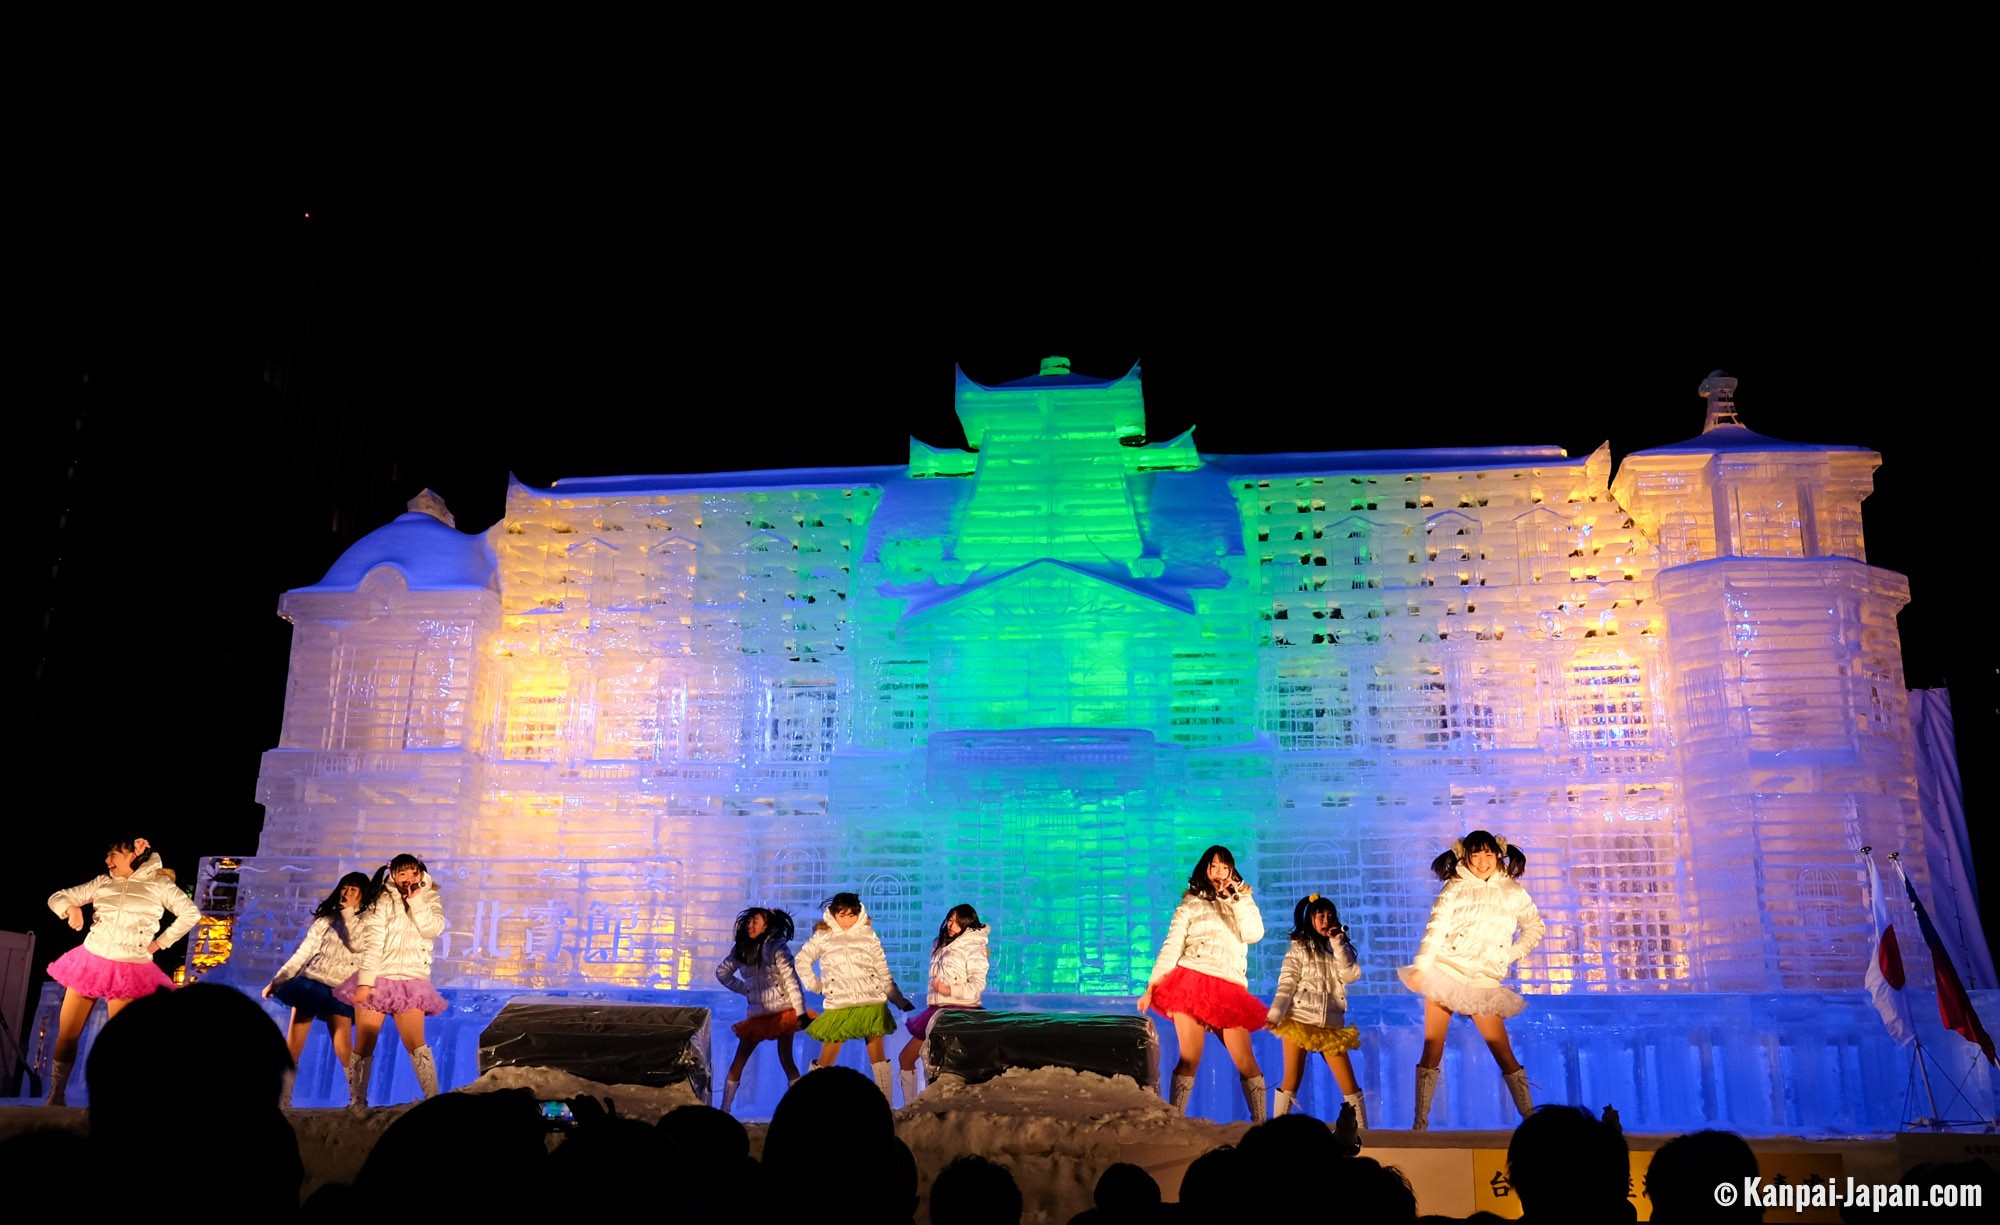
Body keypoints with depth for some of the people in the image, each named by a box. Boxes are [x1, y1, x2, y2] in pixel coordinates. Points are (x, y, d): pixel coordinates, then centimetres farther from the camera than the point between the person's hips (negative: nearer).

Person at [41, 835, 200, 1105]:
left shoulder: (159, 884, 1)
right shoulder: (102, 882, 10)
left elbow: (191, 913, 2)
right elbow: (57, 897, 14)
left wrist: (159, 943, 0)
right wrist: (72, 909, -8)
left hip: (128, 972, -3)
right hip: (89, 963, 4)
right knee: (66, 1035, 2)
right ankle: (55, 1098, 12)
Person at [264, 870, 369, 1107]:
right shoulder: (326, 919, 13)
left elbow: (356, 945, -14)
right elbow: (303, 952, 11)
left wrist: (348, 911, -11)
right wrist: (277, 979, 5)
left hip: (338, 992, -3)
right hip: (309, 983, 3)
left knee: (343, 1049, -14)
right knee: (292, 1048, -2)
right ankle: (282, 1101, 7)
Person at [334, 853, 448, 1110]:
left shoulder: (428, 899, 8)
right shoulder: (383, 900, -3)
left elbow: (434, 929, -9)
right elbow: (372, 942, -10)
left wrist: (416, 902, -14)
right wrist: (364, 981, -17)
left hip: (410, 982, 1)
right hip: (376, 979, -1)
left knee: (416, 1045, -6)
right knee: (363, 1046, 1)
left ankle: (434, 1100, -5)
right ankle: (356, 1103, 13)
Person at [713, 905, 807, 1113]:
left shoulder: (776, 947, -12)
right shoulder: (741, 949, 3)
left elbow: (791, 981, -15)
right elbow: (722, 972, 15)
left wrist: (801, 1013, -19)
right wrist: (745, 990, 5)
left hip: (783, 1012, -5)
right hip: (757, 1014, 5)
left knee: (785, 1058, -3)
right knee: (739, 1060, 4)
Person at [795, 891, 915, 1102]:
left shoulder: (868, 936, 7)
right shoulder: (823, 937, 7)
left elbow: (884, 974, 8)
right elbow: (802, 960, 16)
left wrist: (901, 1001, 4)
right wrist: (815, 986, 6)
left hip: (871, 1003, 0)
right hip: (838, 1007, 0)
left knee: (878, 1058, -1)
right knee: (825, 1061, 2)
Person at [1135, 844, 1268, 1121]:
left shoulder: (1240, 904, 21)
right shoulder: (1191, 904, 13)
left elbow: (1254, 934, 1)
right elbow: (1171, 947, 5)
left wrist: (1238, 897, -1)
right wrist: (1151, 986, -4)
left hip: (1229, 991, 2)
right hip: (1193, 983, -2)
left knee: (1246, 1061, -5)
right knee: (1190, 1058, -10)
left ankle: (1261, 1121, 3)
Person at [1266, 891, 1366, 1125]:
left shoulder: (1341, 947, 16)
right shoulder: (1298, 947, 4)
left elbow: (1351, 975, -2)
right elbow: (1286, 984, -5)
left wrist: (1337, 944, -6)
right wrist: (1275, 1014, -17)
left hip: (1330, 1024, 3)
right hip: (1299, 1020, -3)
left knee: (1349, 1083, 1)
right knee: (1292, 1081, -1)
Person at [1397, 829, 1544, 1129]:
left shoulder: (1512, 891, 9)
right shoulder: (1454, 888, 3)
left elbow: (1535, 928, 18)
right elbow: (1435, 928, -7)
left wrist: (1510, 956, 6)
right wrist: (1420, 966, -18)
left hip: (1483, 982, 1)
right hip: (1444, 972, -1)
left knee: (1503, 1053, -2)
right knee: (1432, 1050, -2)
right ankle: (1420, 1124, 1)